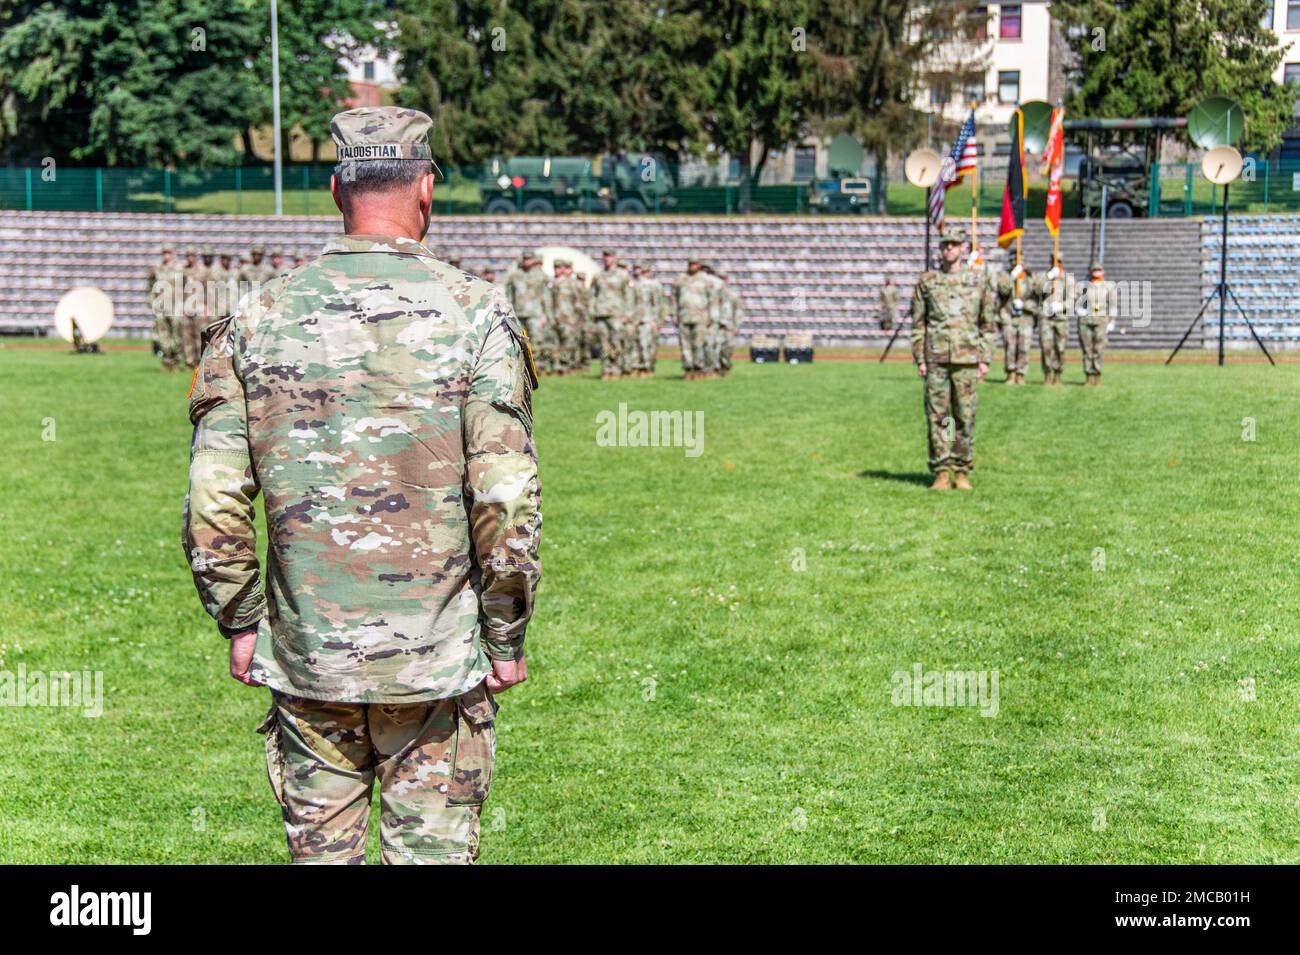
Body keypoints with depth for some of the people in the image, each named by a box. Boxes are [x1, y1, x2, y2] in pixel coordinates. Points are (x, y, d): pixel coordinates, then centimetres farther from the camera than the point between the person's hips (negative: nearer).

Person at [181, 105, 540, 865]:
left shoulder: (259, 319, 0)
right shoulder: (474, 314, -8)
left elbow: (213, 504, -1)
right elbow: (507, 499, -12)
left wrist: (241, 623, 12)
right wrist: (507, 636, -1)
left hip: (306, 656, 2)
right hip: (436, 659, -2)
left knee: (320, 847, 13)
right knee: (433, 849, 7)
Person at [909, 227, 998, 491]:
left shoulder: (978, 281, 7)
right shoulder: (927, 281, 8)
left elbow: (988, 324, 8)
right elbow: (918, 323, 9)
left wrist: (985, 359, 1)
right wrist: (920, 359, 1)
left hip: (967, 359, 0)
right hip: (936, 359, 0)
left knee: (965, 417, 1)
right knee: (937, 417, -1)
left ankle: (962, 472, 8)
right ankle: (941, 473, 4)